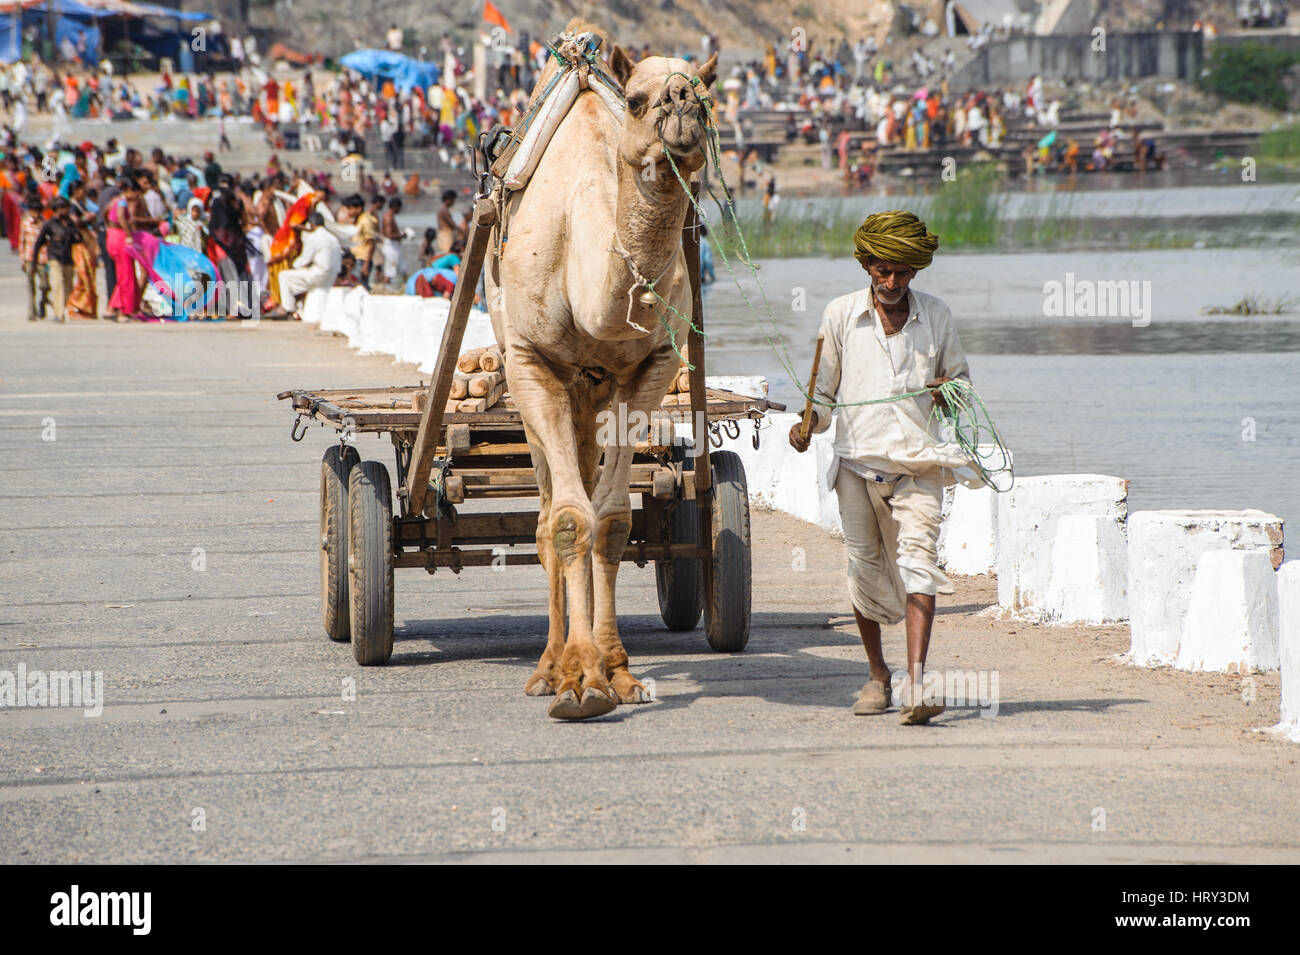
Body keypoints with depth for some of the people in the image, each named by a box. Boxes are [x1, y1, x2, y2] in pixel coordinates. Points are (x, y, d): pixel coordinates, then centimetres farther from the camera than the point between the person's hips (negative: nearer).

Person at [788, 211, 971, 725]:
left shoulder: (935, 316, 9)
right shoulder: (840, 315, 7)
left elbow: (960, 375, 21)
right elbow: (823, 388, 13)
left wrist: (950, 390, -2)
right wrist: (809, 423, -7)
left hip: (918, 460, -1)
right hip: (858, 457, 1)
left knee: (918, 560, -16)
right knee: (865, 567, 4)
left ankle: (916, 683, -24)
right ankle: (877, 674, 24)